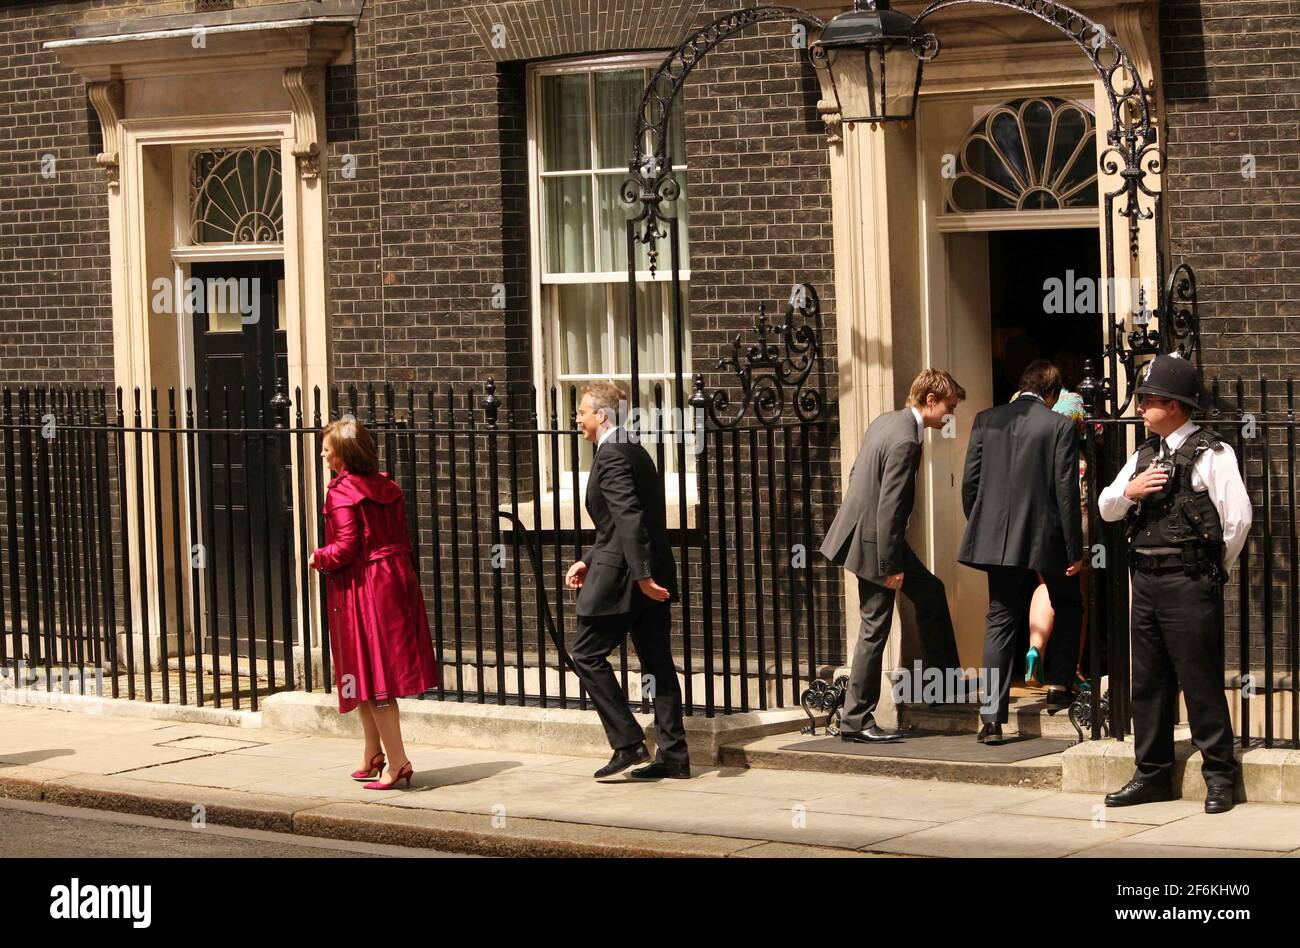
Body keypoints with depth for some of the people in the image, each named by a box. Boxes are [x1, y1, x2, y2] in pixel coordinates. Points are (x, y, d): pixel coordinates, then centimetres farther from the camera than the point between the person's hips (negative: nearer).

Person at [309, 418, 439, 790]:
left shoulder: (341, 492, -13)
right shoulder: (388, 488, 10)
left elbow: (345, 547, -19)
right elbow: (402, 541, 10)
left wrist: (319, 558, -1)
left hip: (361, 588, -8)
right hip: (397, 583, 8)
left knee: (370, 677, -4)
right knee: (381, 672, 17)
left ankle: (397, 761, -10)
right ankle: (373, 756, 24)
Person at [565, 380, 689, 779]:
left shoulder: (611, 457, -14)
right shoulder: (635, 452, 17)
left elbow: (629, 518, -24)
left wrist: (641, 575, -29)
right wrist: (587, 561, 19)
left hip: (623, 576, -9)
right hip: (653, 574, 9)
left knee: (587, 655, 2)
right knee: (657, 662, 9)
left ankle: (628, 743, -2)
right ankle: (673, 755, 10)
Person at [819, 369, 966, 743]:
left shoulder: (885, 421, 7)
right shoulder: (905, 440, -23)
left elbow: (856, 474, 17)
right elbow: (889, 506, -25)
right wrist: (892, 566, -20)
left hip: (860, 528, 10)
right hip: (874, 542, -10)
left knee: (931, 593, 20)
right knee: (875, 631, -2)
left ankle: (943, 683, 28)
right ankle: (856, 721, 5)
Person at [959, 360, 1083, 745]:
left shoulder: (986, 420, 3)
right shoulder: (1060, 426, -7)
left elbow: (970, 482, 4)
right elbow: (1066, 492, -9)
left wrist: (979, 528, 17)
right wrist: (1074, 550, -3)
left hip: (996, 538, 3)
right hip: (1045, 539, -3)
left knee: (1001, 622, 6)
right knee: (1068, 608, 22)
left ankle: (991, 717, -2)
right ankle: (1059, 686, 18)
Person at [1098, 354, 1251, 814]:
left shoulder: (1210, 454, -8)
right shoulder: (1144, 454, 16)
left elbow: (1238, 517, -13)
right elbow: (1106, 508, 18)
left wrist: (1213, 570, -3)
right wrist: (1129, 490, -4)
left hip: (1189, 583, -8)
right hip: (1146, 581, 8)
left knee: (1201, 682, -5)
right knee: (1148, 683, 11)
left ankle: (1219, 776, 3)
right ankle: (1153, 774, 19)